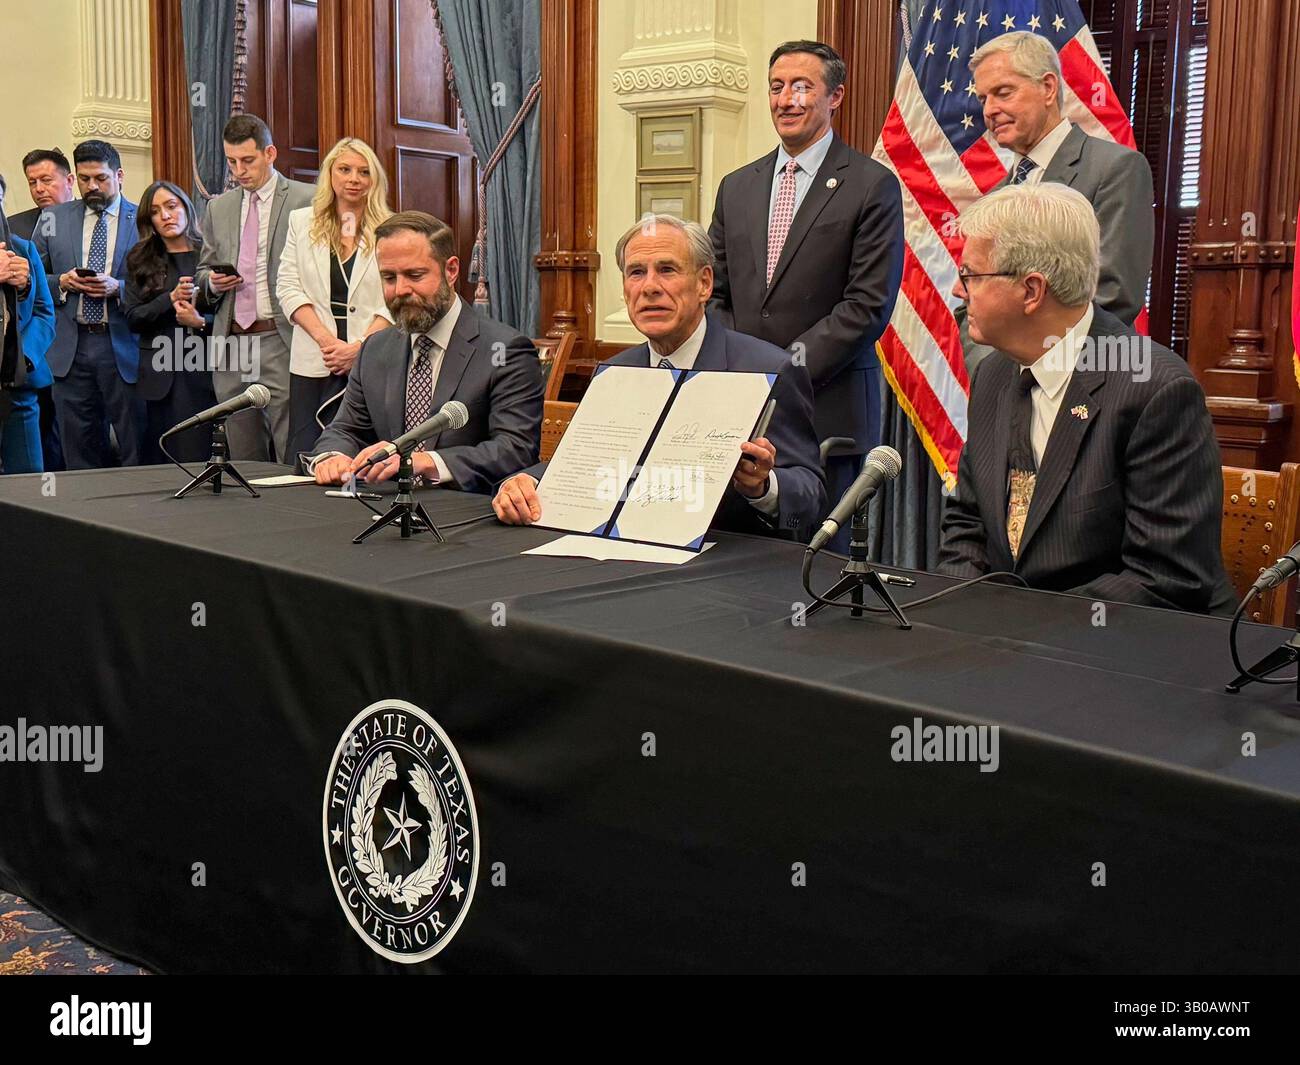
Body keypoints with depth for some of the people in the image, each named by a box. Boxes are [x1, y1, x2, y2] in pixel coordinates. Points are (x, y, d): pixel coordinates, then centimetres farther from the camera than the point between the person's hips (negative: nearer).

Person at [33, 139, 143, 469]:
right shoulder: (53, 219, 11)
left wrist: (117, 287, -15)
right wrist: (62, 282, -6)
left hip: (123, 347, -3)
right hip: (71, 348, 3)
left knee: (136, 451, 0)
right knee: (80, 453, 8)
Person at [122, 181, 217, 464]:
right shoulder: (140, 261, 13)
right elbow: (132, 318, 4)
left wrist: (202, 322, -15)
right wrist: (170, 298, -9)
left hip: (204, 371, -2)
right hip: (159, 374, 2)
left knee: (198, 458, -6)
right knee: (160, 460, 1)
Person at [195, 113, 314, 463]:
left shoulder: (305, 200, -1)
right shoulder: (218, 208, 17)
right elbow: (202, 273, 25)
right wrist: (212, 282, 1)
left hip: (281, 343, -5)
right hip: (230, 345, 5)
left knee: (293, 463, -7)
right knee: (244, 468, 9)